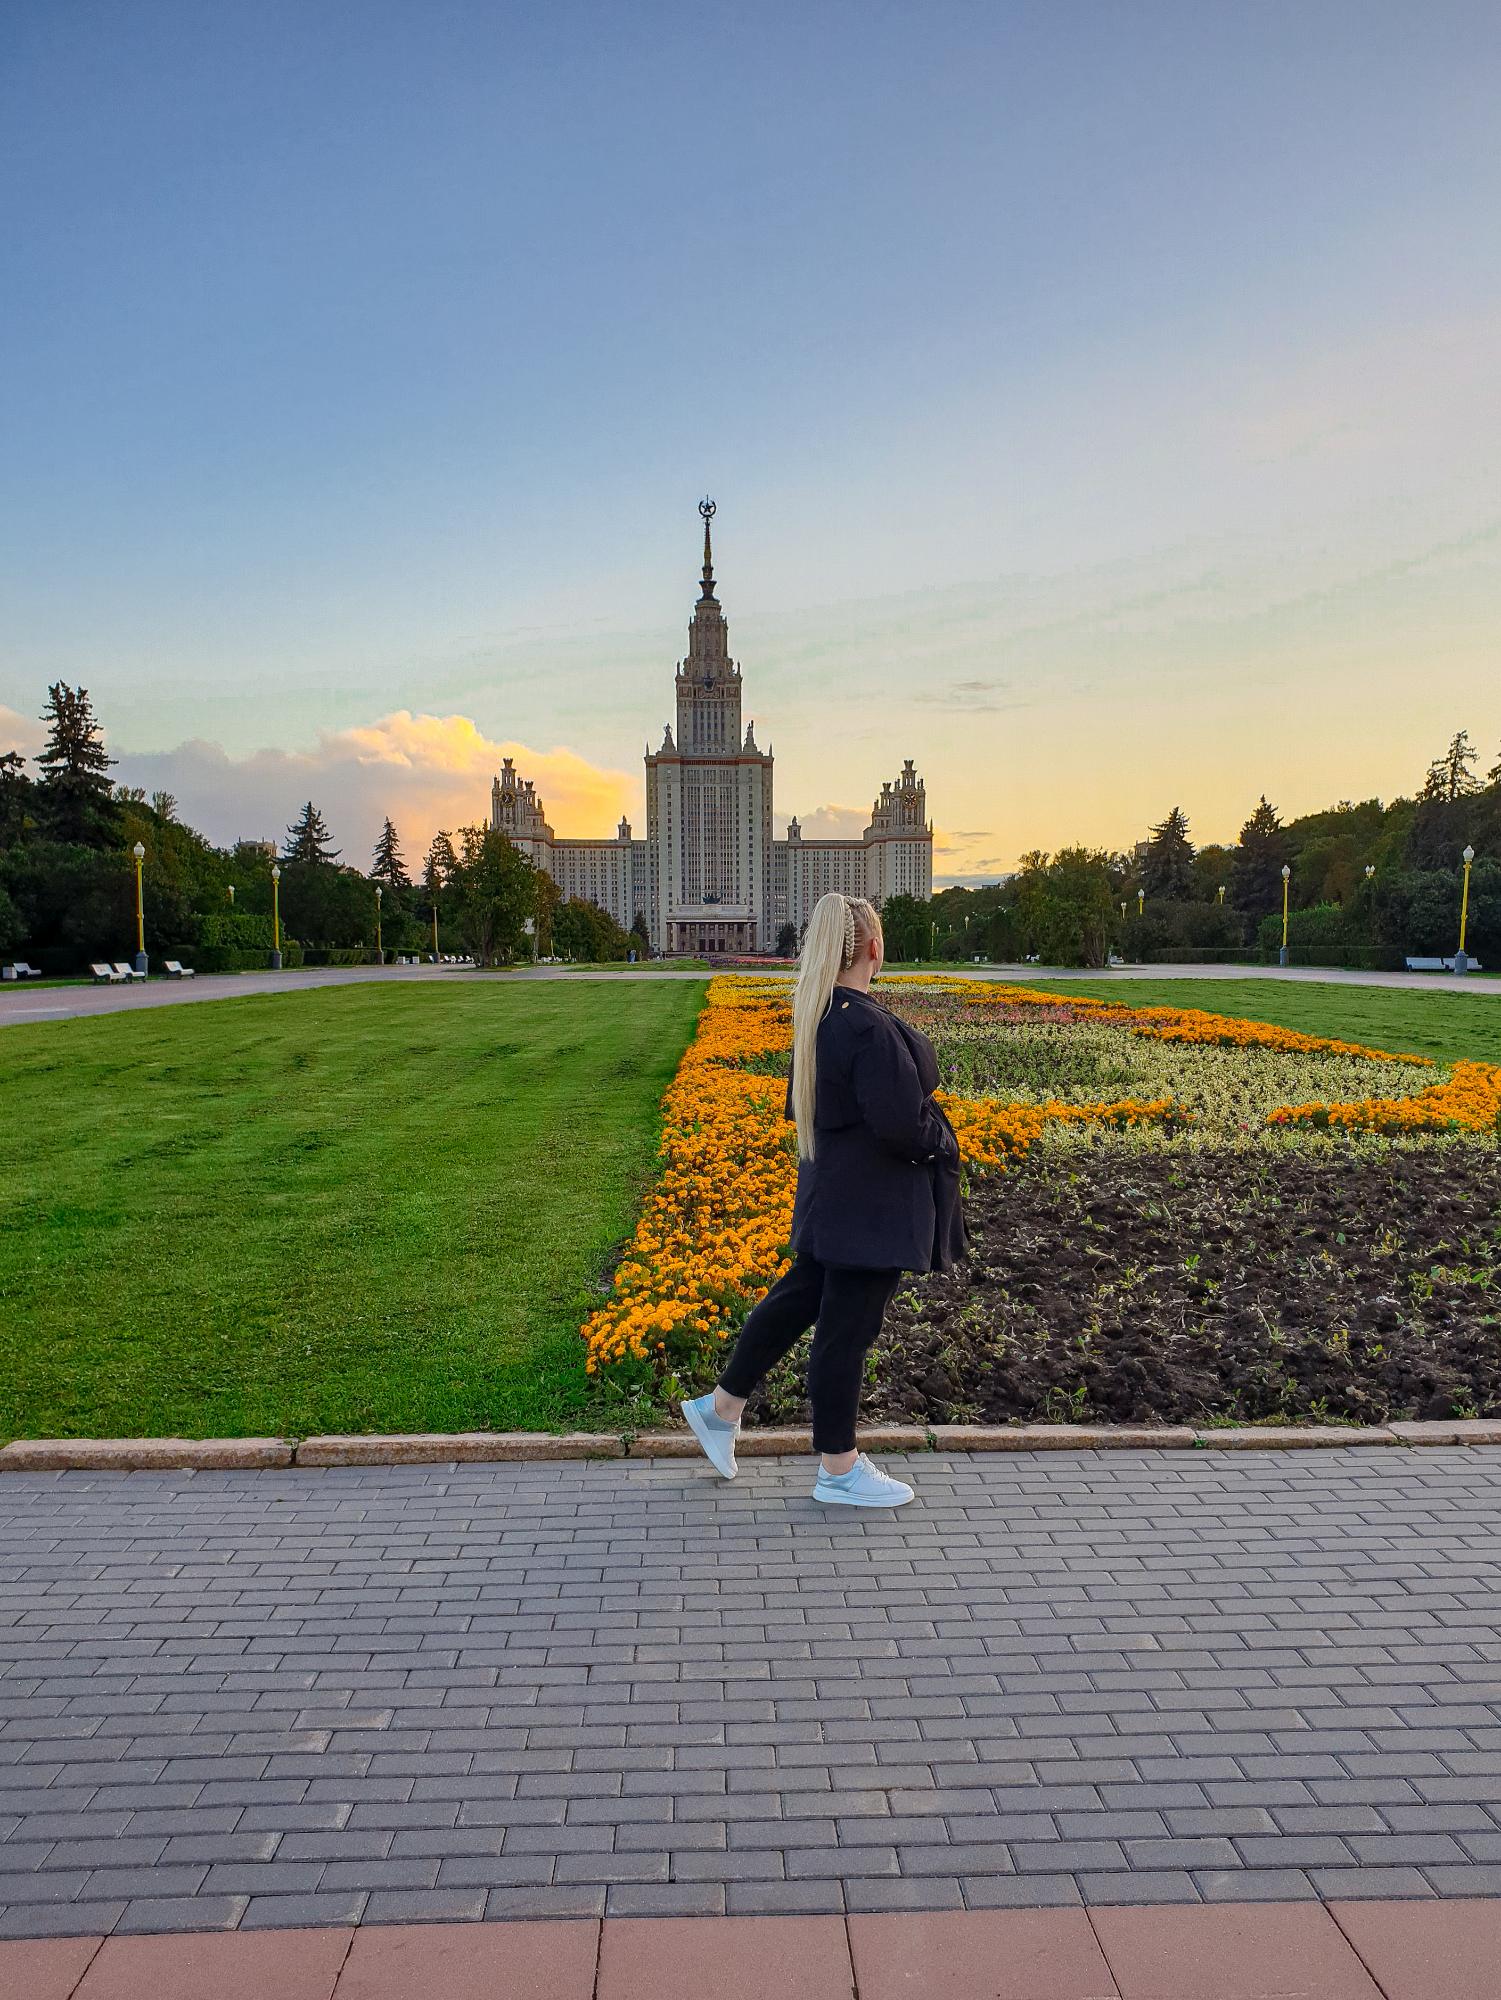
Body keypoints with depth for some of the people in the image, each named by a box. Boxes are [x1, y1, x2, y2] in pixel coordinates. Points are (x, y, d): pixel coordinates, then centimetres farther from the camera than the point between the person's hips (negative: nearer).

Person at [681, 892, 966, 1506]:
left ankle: (721, 1406, 35)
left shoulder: (817, 1017, 3)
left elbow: (799, 1103, 15)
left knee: (801, 1295, 22)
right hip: (870, 1201, -9)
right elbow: (900, 1123, -26)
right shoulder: (868, 1027, -26)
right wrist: (941, 1142, -7)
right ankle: (839, 1470, 23)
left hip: (830, 1189, 9)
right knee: (846, 1324, 5)